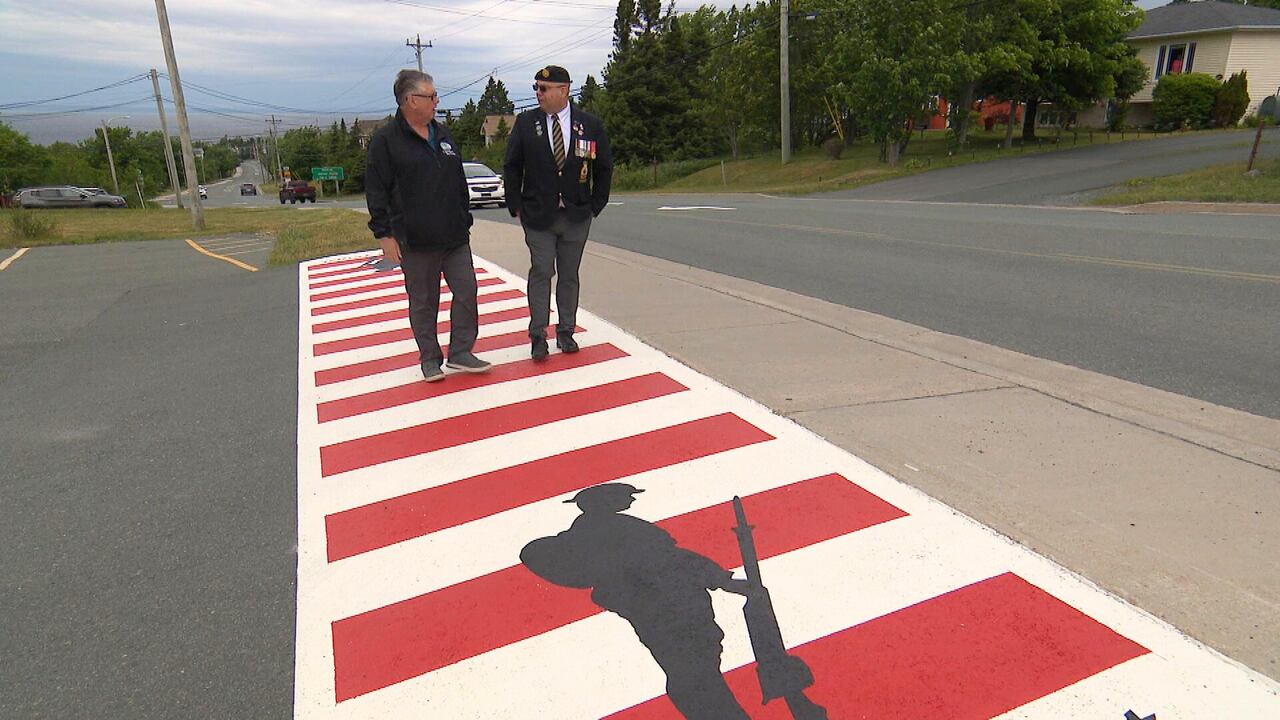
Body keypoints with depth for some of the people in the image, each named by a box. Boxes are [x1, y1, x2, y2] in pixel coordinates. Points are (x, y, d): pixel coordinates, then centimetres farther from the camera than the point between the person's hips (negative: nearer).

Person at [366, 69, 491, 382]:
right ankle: (429, 358, 19)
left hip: (455, 237, 5)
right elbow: (376, 191, -7)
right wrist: (384, 233, -11)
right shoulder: (386, 140, -5)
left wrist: (465, 220, 17)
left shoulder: (442, 133, 13)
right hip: (415, 240, -5)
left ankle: (460, 352, 15)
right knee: (423, 303, 5)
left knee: (466, 292, 2)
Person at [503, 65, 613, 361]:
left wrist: (595, 206, 3)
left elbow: (604, 169, 8)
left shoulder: (591, 124, 1)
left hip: (577, 216, 1)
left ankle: (566, 332, 19)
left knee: (569, 276, 8)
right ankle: (538, 336, 7)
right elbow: (511, 168, 5)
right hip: (537, 216, -1)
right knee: (541, 273, -1)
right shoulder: (525, 122, 1)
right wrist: (516, 207, 0)